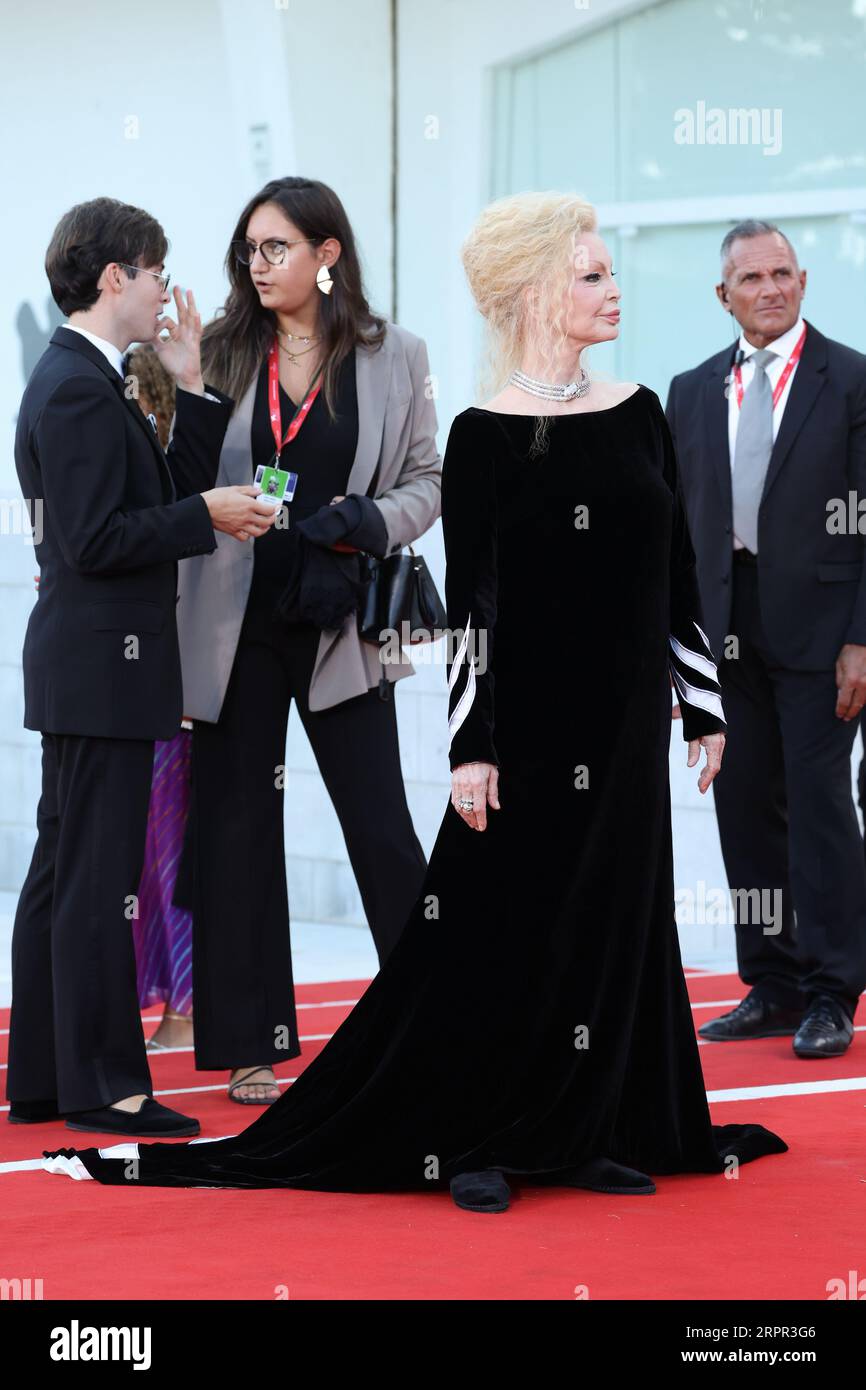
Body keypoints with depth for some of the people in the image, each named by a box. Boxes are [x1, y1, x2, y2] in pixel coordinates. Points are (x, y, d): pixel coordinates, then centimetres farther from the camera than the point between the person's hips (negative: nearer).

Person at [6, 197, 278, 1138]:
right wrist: (207, 514, -15)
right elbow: (96, 540, -22)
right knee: (100, 883, -5)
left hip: (84, 668, 11)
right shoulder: (80, 389, -16)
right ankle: (102, 1086, 1)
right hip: (102, 663, -11)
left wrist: (188, 388, 9)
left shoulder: (80, 378, 16)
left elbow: (165, 490, 15)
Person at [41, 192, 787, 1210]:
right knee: (501, 925, -1)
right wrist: (472, 746, -14)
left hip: (626, 723, 6)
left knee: (616, 925, 9)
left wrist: (704, 704, 11)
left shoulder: (639, 414, 7)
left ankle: (587, 1134, 19)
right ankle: (477, 1144, 9)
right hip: (529, 723, -5)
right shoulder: (487, 435, -8)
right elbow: (469, 602, -10)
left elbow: (677, 575, 12)